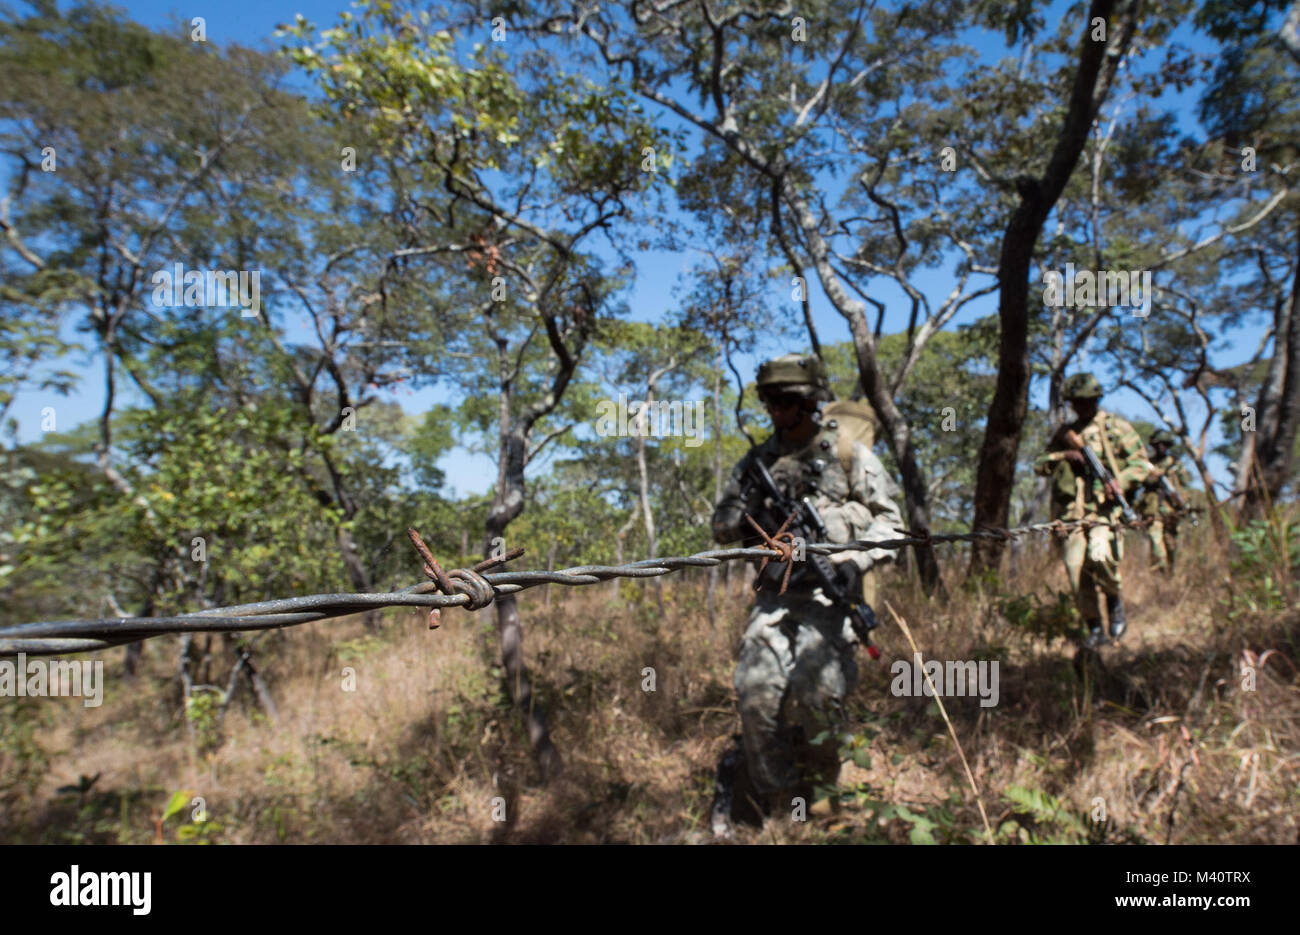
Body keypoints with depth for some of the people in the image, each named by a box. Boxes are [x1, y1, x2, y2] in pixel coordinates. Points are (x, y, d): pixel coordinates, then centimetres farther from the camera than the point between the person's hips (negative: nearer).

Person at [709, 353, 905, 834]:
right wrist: (745, 513, -5)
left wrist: (857, 560, -13)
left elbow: (889, 521, 4)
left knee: (813, 690, -20)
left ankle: (817, 789, 7)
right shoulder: (756, 461, 13)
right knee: (757, 692, -10)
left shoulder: (849, 454, 3)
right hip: (773, 595, 4)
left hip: (829, 593, -3)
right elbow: (721, 528, 15)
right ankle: (771, 800, 9)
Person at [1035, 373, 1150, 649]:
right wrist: (1063, 456, -4)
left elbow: (1141, 462, 5)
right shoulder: (1064, 433, 19)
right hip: (1070, 511, 4)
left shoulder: (1116, 427, 9)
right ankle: (1094, 629, 11)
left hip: (1104, 509, -3)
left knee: (1099, 556, -26)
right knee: (1077, 570, -3)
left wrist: (1121, 481, -14)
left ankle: (1115, 601, 5)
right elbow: (1040, 465, 16)